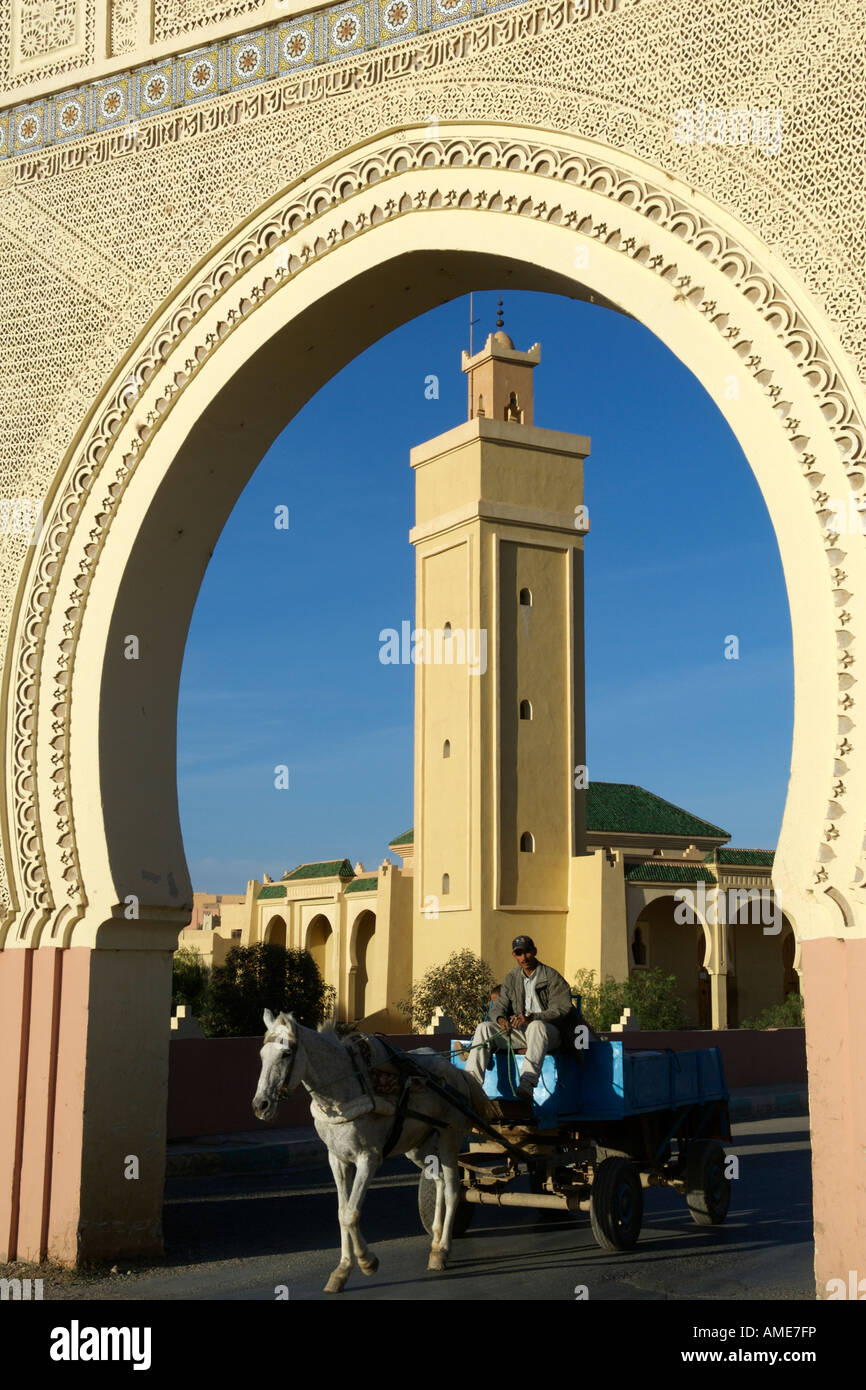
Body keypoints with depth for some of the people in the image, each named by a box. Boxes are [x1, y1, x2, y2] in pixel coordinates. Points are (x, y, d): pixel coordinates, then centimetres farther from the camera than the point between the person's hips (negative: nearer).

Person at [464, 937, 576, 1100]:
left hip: (550, 1031, -5)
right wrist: (501, 1019, -15)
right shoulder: (511, 978, 14)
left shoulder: (552, 976, -3)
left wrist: (531, 1017, -27)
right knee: (484, 1027, -14)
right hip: (520, 1032, 5)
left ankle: (527, 1083, -55)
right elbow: (499, 1006, 12)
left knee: (537, 1025, -40)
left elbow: (561, 1010, -12)